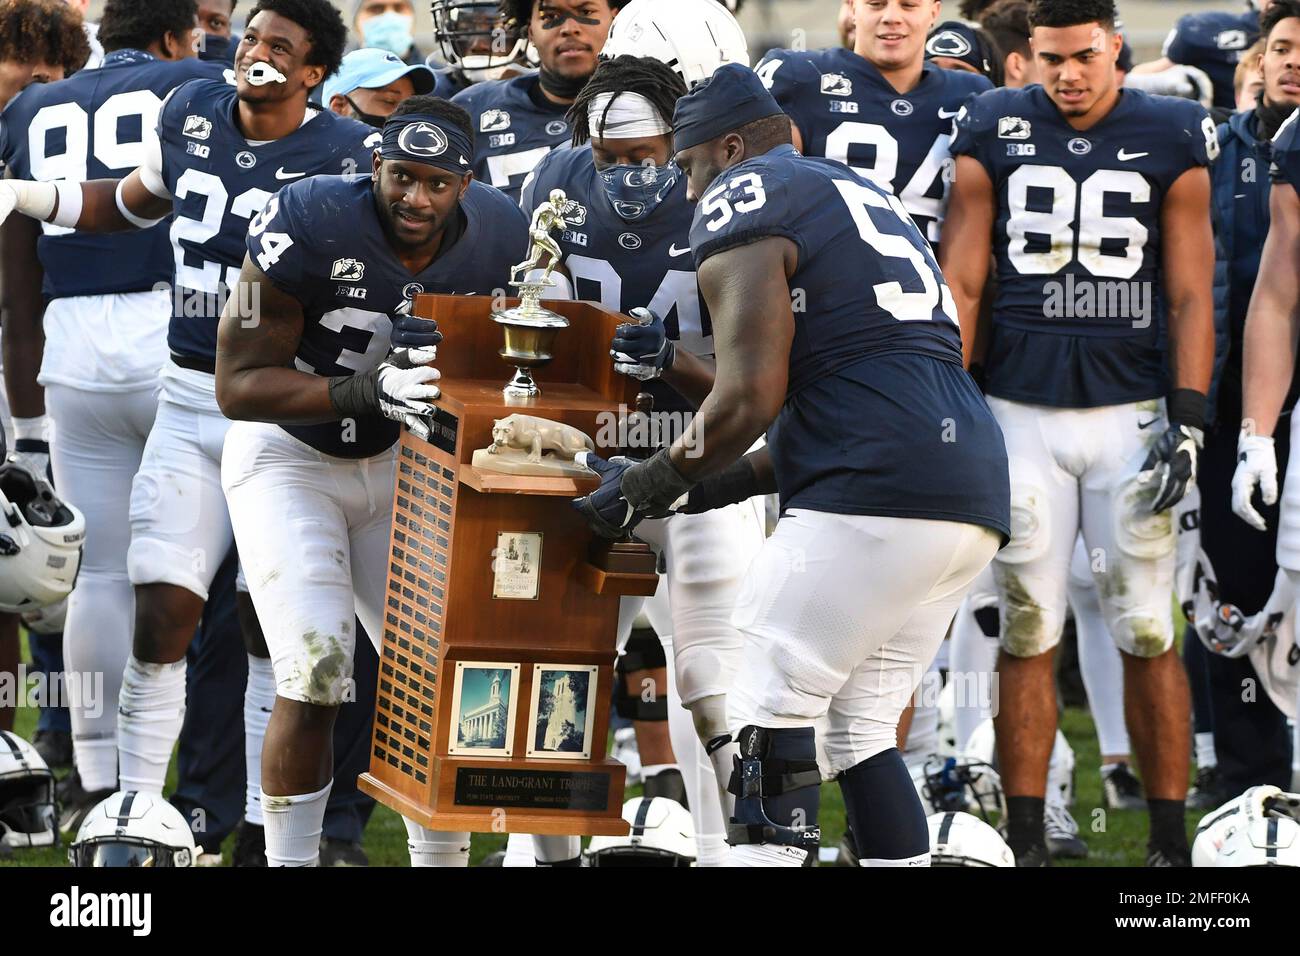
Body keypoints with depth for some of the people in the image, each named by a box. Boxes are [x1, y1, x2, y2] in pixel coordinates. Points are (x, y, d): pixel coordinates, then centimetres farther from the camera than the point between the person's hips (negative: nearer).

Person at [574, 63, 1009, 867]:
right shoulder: (864, 196, 27)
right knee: (862, 730, 12)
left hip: (878, 498, -9)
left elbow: (749, 401, -9)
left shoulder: (743, 206, 1)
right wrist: (740, 479, 27)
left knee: (771, 719, -6)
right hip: (971, 496, 9)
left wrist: (644, 489, 4)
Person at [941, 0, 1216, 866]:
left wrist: (1187, 420, -6)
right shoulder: (995, 132, 4)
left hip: (1131, 411, -1)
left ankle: (1170, 839, 6)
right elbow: (961, 282, 6)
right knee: (1028, 633, 3)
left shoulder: (1170, 139, 1)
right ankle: (1025, 841, 9)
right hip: (1023, 412, 1)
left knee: (1148, 634, -1)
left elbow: (1191, 296, 2)